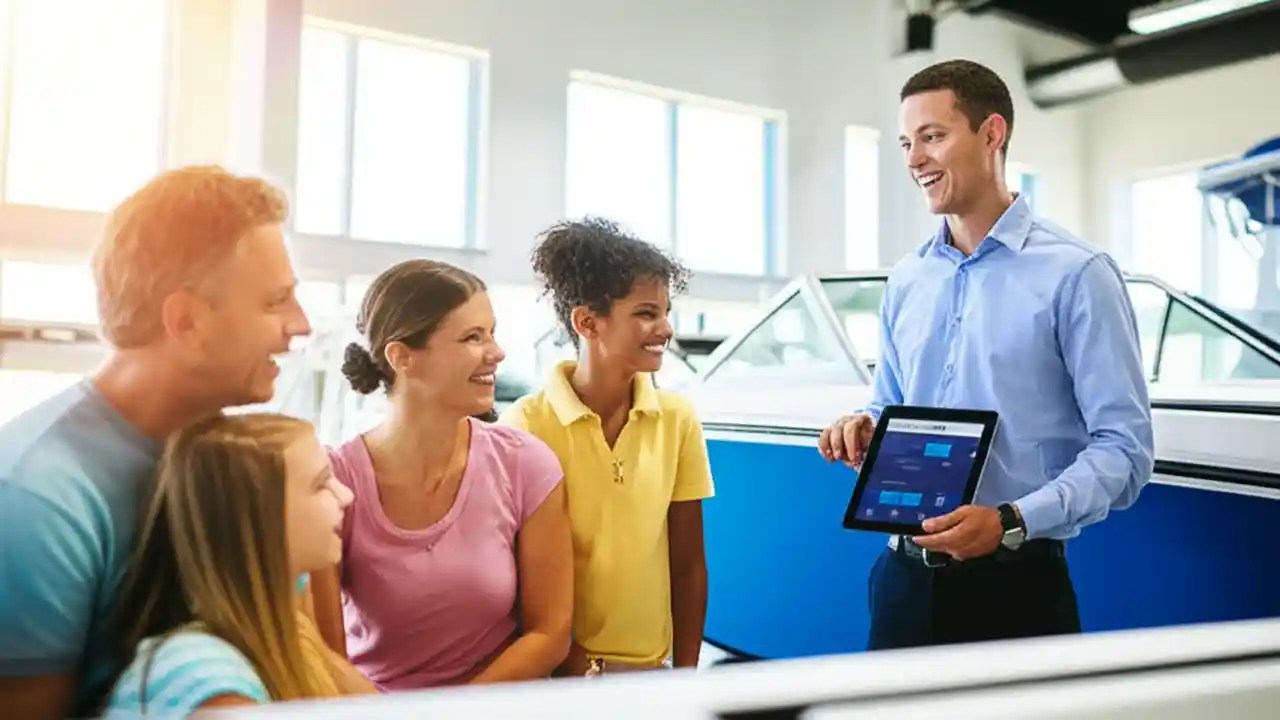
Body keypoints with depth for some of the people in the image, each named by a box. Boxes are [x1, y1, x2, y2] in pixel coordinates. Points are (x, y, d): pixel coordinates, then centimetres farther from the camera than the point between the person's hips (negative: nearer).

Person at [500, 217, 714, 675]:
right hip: (559, 667, -3)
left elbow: (688, 564, 3)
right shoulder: (527, 424, -14)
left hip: (652, 667, 3)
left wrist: (685, 672, 0)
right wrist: (579, 669, -12)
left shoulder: (678, 419, -2)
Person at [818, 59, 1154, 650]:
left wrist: (1012, 522, -23)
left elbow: (1122, 447, -12)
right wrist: (865, 431, -3)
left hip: (1015, 583, -5)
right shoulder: (905, 282, 10)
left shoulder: (1074, 273, -8)